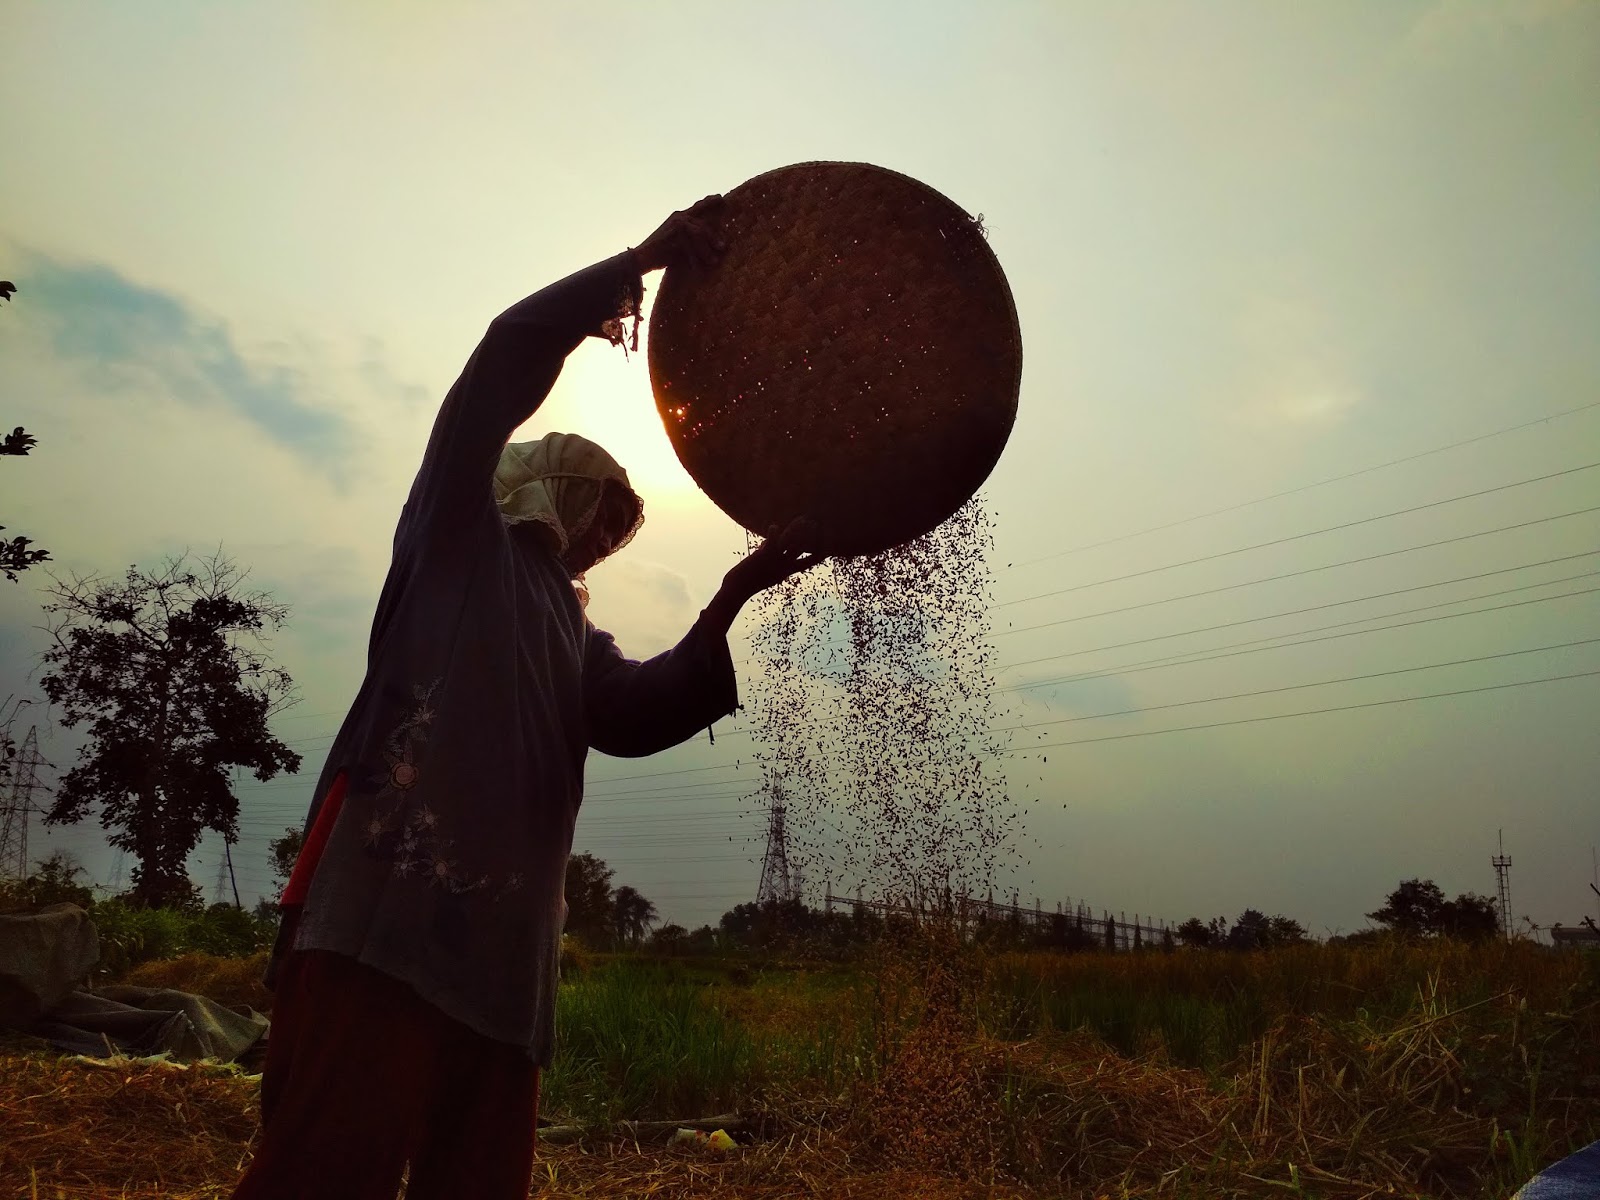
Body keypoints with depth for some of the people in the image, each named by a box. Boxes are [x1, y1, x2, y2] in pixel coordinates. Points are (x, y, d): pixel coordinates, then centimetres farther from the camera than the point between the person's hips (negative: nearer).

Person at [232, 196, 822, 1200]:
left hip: (502, 941, 7)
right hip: (391, 909, -6)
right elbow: (506, 362, 4)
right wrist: (639, 264, 8)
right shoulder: (460, 534, 16)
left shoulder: (575, 633, 30)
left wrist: (729, 600, -3)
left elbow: (639, 716, 8)